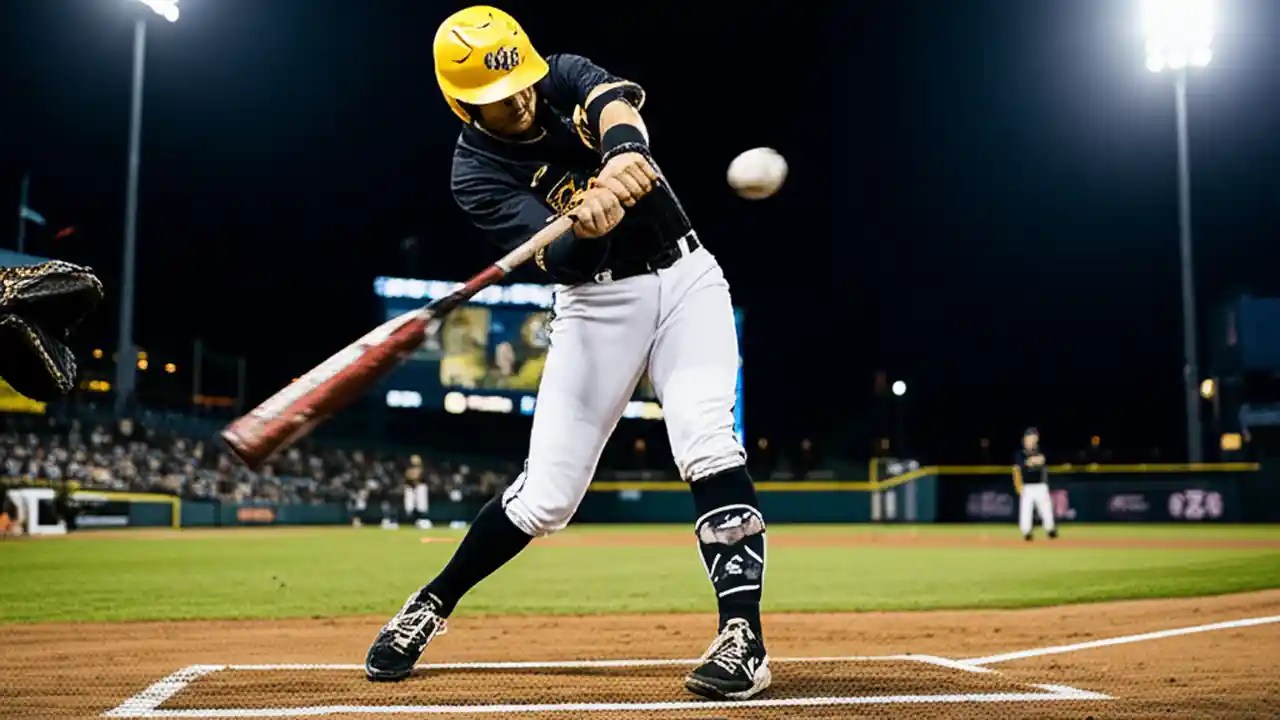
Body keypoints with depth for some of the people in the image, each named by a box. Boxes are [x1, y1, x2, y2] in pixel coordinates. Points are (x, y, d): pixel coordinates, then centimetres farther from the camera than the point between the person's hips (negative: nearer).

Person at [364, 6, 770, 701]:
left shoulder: (566, 77, -3)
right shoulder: (476, 172, -12)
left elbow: (618, 103, -27)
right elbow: (556, 256, -26)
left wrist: (623, 150, -50)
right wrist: (585, 223, -50)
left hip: (686, 277, 2)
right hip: (597, 305, -2)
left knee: (706, 441, -20)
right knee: (547, 493, -3)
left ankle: (743, 638, -17)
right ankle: (430, 607, 19)